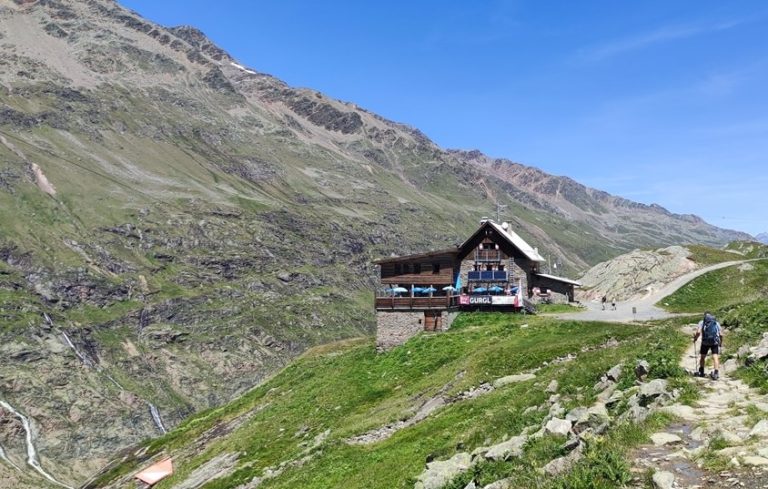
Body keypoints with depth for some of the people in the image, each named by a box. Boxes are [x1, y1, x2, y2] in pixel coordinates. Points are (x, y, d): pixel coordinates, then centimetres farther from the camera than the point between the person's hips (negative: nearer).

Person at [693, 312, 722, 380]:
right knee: (715, 357, -5)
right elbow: (721, 334, 8)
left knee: (703, 357, 15)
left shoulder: (702, 322, 10)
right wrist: (721, 342, 22)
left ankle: (701, 372, 25)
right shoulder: (716, 323, 16)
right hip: (715, 341, 1)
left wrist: (695, 338, 10)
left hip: (705, 341, -1)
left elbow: (698, 332, -7)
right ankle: (716, 373, -19)